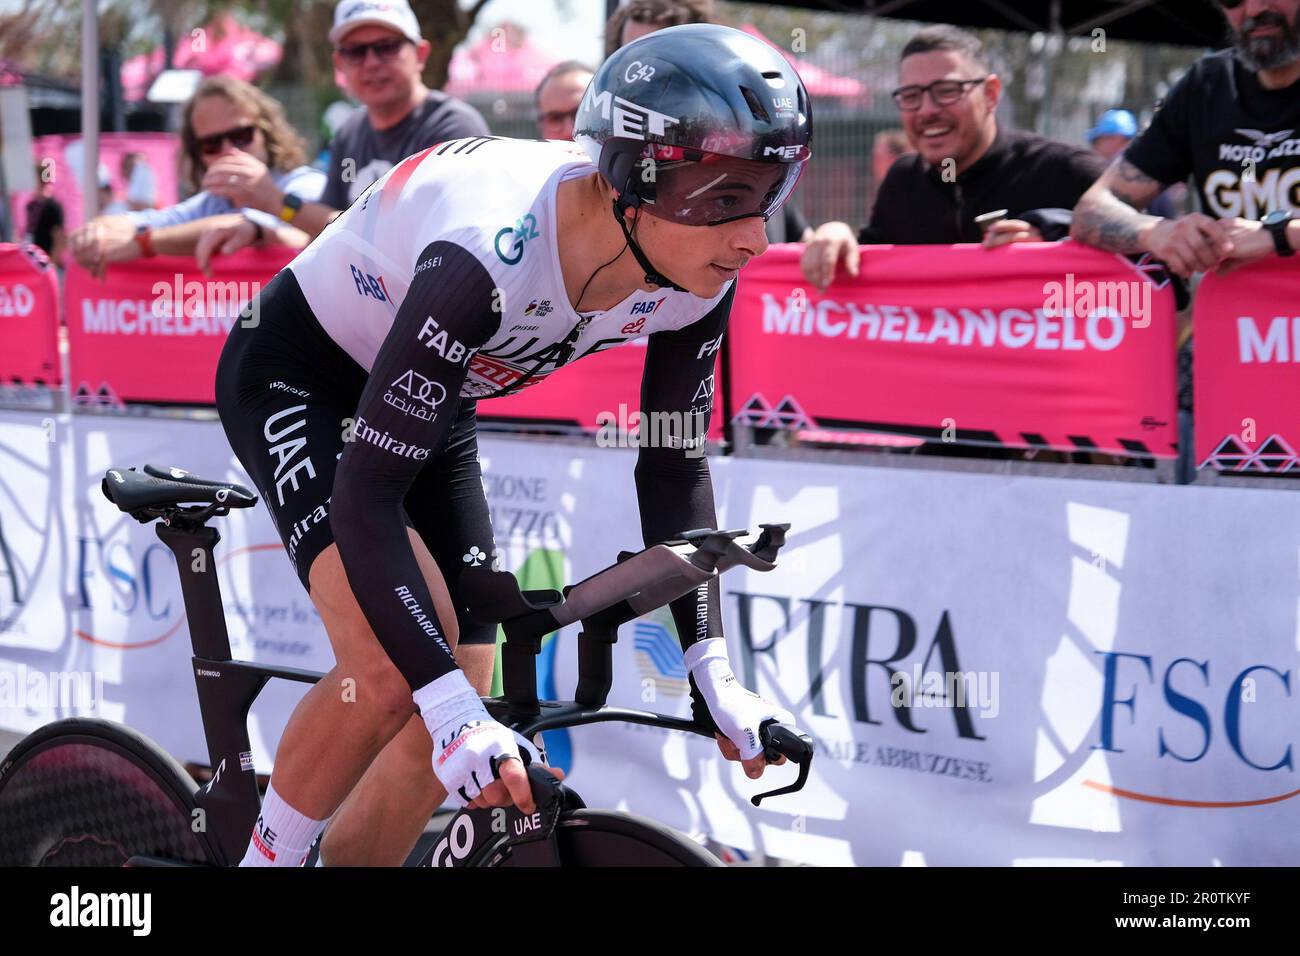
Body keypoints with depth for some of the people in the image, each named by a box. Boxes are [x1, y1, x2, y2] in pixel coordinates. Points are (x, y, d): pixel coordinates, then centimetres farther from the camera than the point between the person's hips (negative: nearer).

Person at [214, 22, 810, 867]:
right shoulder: (492, 256, -41)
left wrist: (712, 670, -13)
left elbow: (674, 465, -5)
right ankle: (270, 855, -4)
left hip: (434, 403, 7)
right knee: (394, 666, -28)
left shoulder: (697, 279, -21)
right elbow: (366, 497, -41)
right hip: (298, 377, -7)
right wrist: (452, 709, -48)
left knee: (458, 712, 1)